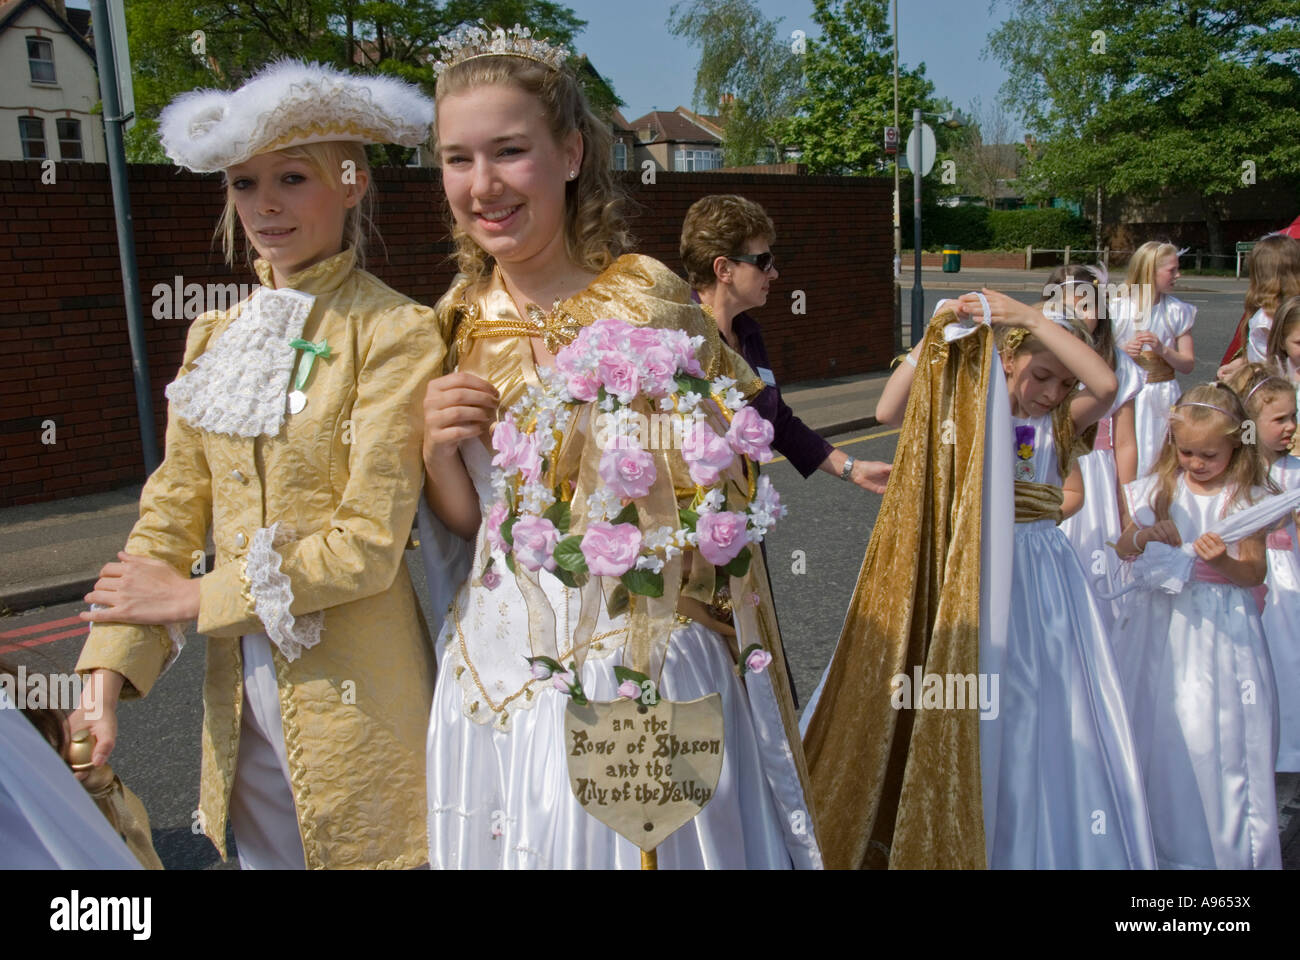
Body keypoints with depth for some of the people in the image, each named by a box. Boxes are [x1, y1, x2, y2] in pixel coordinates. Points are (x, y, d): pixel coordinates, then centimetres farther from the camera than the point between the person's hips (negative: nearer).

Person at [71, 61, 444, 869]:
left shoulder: (396, 333, -13)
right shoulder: (217, 337, 7)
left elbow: (368, 543, -17)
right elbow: (173, 515, 5)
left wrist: (194, 597, -11)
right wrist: (107, 677, -5)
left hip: (354, 704, -5)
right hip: (241, 696, 6)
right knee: (264, 856, 19)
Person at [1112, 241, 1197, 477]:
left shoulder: (1177, 311, 4)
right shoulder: (1118, 307, -2)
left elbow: (1188, 364, 4)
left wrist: (1162, 349, -13)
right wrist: (1122, 351, -16)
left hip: (1162, 398, 2)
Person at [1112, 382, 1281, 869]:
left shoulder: (1247, 498, -2)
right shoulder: (1158, 488, 5)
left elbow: (1255, 573, -3)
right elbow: (1124, 549, 10)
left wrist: (1223, 561, -22)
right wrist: (1144, 535, -11)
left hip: (1220, 626, -2)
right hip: (1160, 623, 3)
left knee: (1219, 737, -4)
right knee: (1157, 732, 5)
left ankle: (1229, 849, 11)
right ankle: (1162, 841, 20)